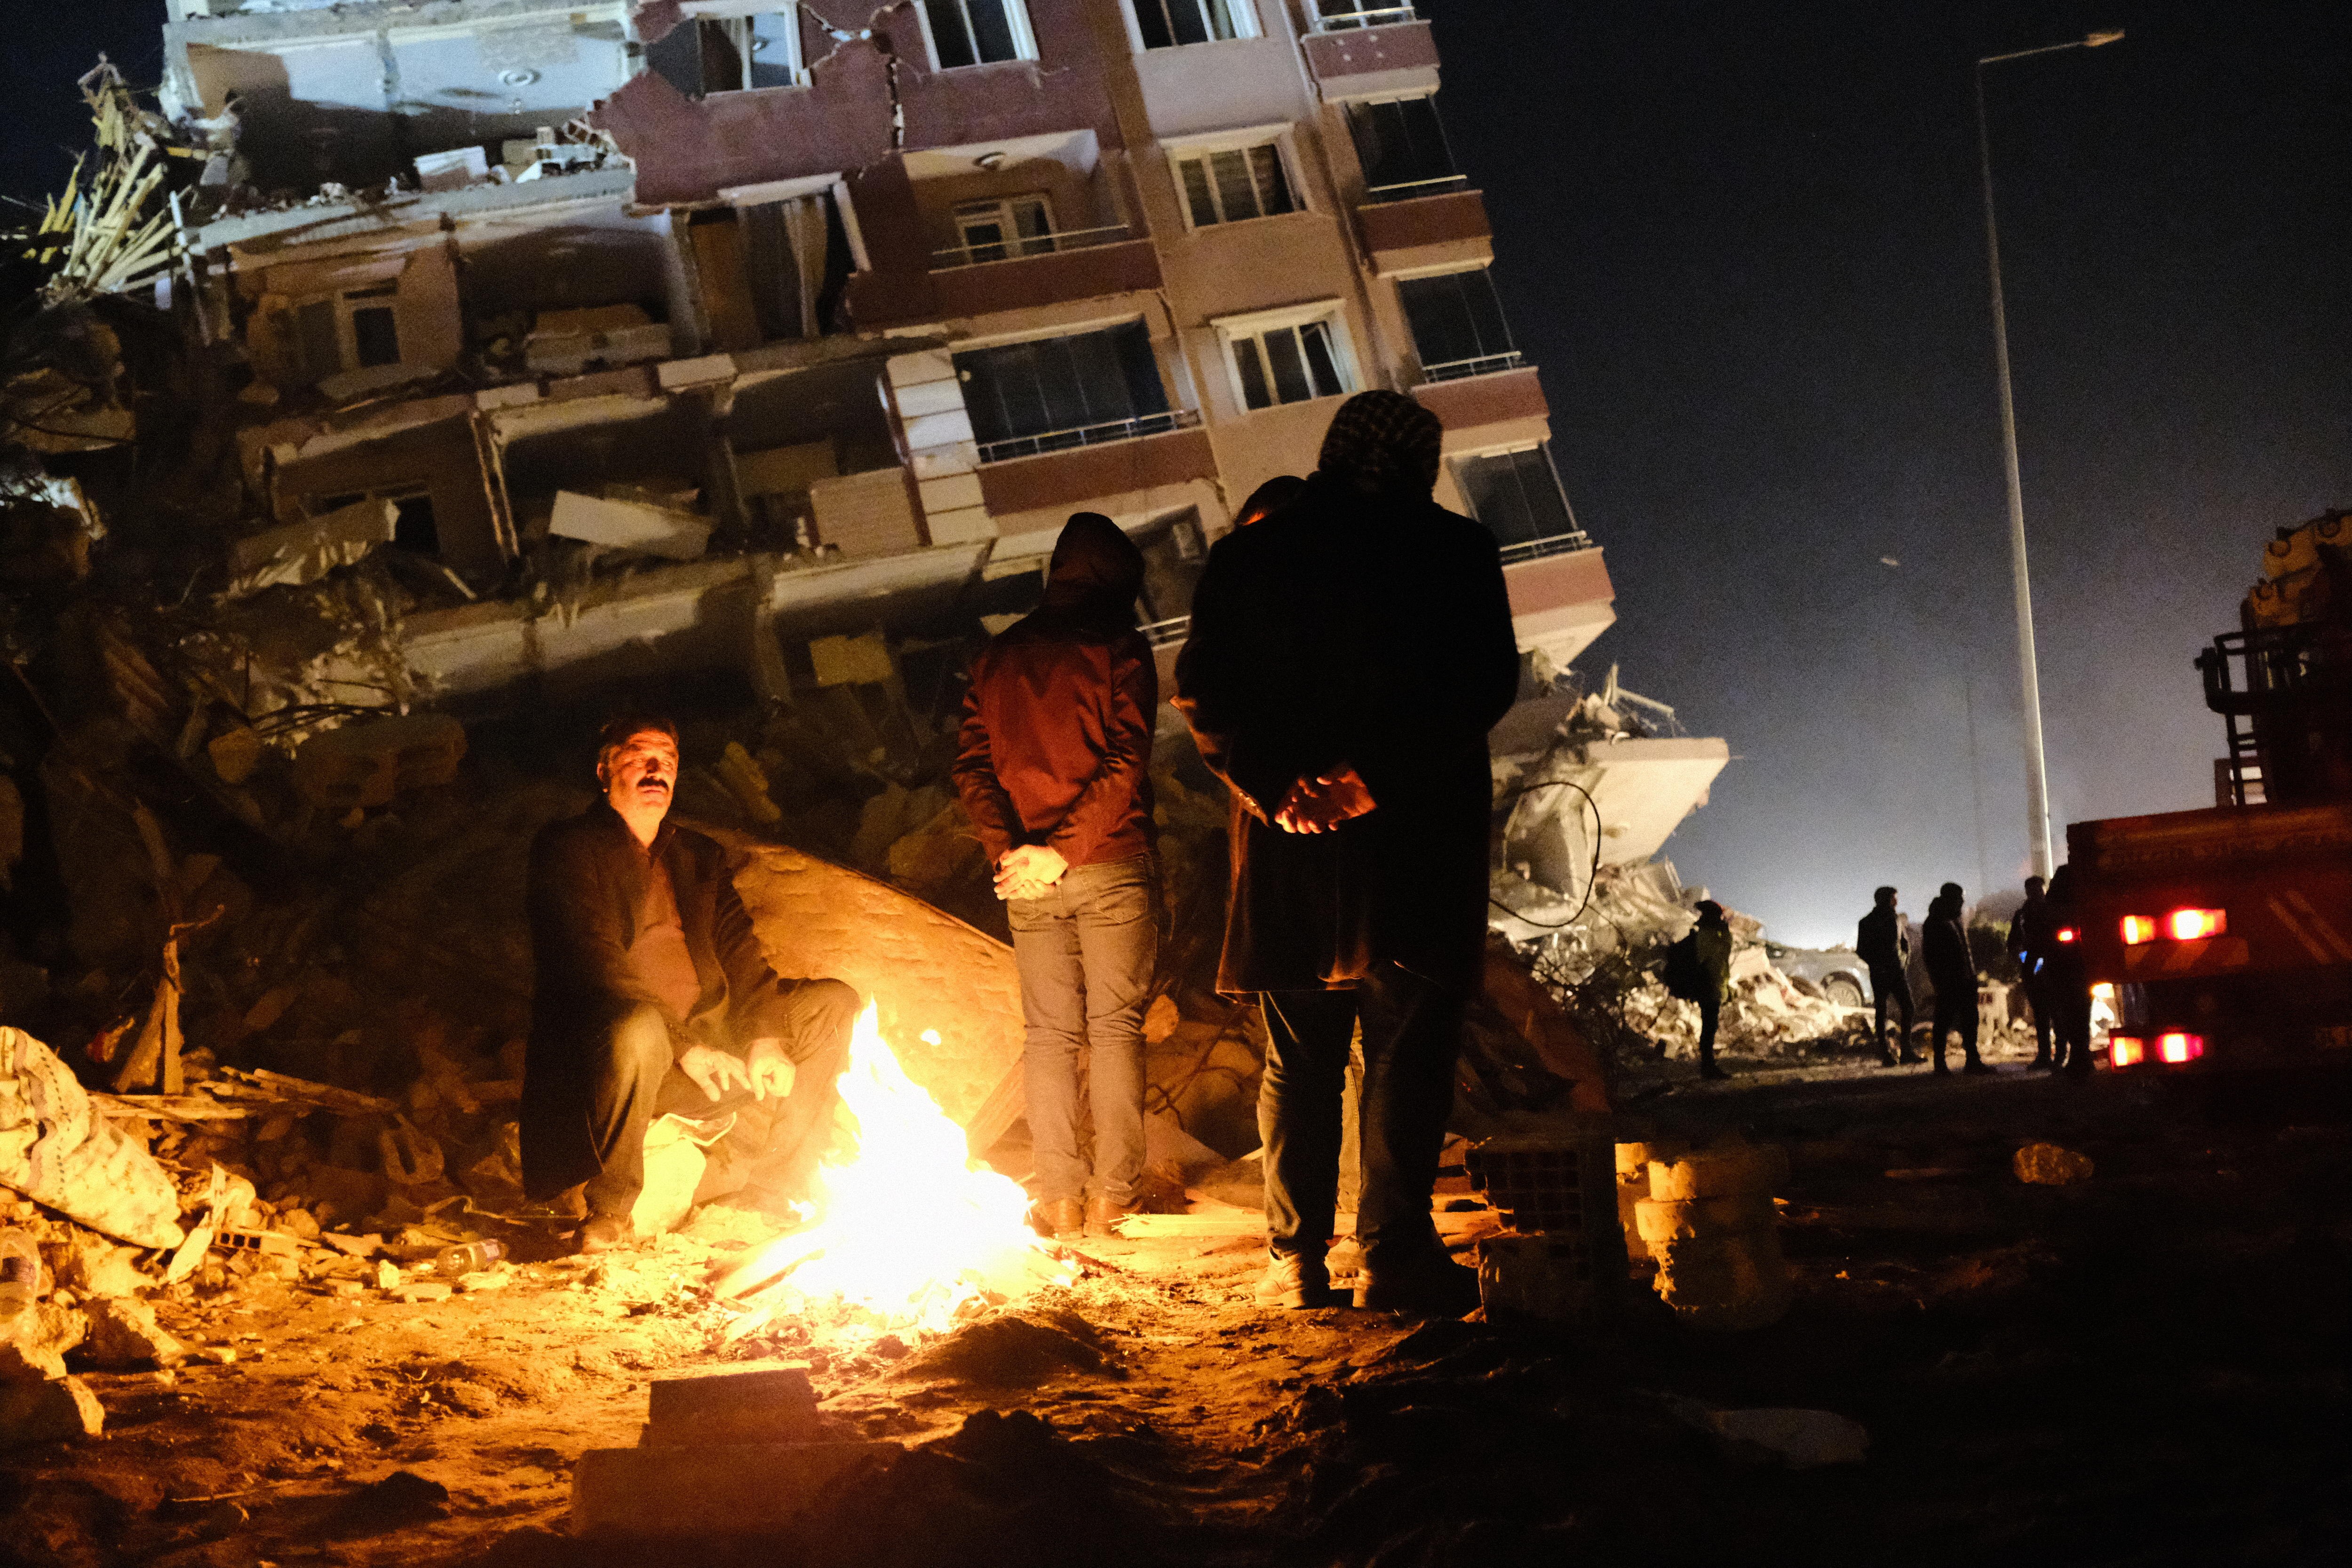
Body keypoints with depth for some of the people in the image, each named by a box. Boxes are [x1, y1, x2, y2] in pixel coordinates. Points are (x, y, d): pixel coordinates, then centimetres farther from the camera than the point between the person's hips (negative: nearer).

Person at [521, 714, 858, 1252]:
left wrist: (766, 1037, -8)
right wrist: (681, 1045, -22)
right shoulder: (567, 848, 1)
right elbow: (592, 960, -12)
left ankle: (772, 1190, -6)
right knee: (640, 1027, -41)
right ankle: (608, 1209, -21)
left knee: (834, 1005, -4)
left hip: (707, 1042, 7)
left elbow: (739, 951, 12)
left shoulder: (701, 857, 22)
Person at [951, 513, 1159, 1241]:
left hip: (1028, 873, 4)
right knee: (1115, 1026, 1)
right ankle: (1113, 1196, -3)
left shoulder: (998, 657, 11)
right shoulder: (1119, 648, -4)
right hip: (1112, 866, -4)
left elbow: (972, 765, 4)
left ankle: (1059, 1197, 3)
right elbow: (1125, 763, -14)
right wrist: (1064, 850, -14)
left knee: (1049, 1032, 7)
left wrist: (1006, 847, -6)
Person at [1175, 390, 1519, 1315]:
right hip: (1416, 836, -3)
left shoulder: (1247, 556, 10)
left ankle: (1296, 1261, 7)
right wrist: (1379, 777, -14)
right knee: (1408, 1048, 0)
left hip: (1287, 833, 3)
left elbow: (1201, 691, 3)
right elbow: (1488, 683, -9)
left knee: (1297, 1059, 9)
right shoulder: (1454, 550, 1)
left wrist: (1272, 786, -7)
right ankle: (1395, 1253, -7)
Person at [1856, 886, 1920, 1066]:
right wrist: (1877, 965, -11)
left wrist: (1905, 962, 4)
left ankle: (1907, 1051, 1)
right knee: (1881, 1012, -2)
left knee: (1908, 1008, -4)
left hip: (1898, 971, 4)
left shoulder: (1897, 919, 10)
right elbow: (1861, 950, -1)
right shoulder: (1868, 923, -3)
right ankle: (1885, 1055, -1)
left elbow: (1906, 943, 21)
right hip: (1880, 974, -4)